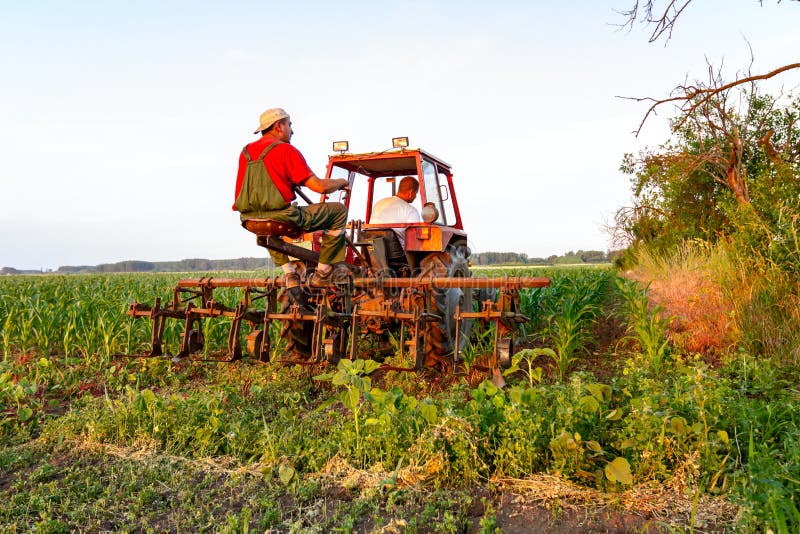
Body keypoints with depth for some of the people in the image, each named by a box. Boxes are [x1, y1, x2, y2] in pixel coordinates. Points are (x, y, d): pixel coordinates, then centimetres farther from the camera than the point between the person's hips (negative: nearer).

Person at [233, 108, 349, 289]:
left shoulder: (246, 152, 13)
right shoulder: (286, 150, -7)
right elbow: (319, 187, -12)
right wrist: (340, 182, 9)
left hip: (252, 222, 7)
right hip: (284, 220, -7)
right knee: (339, 211, 6)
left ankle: (289, 274, 31)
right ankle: (322, 274, 10)